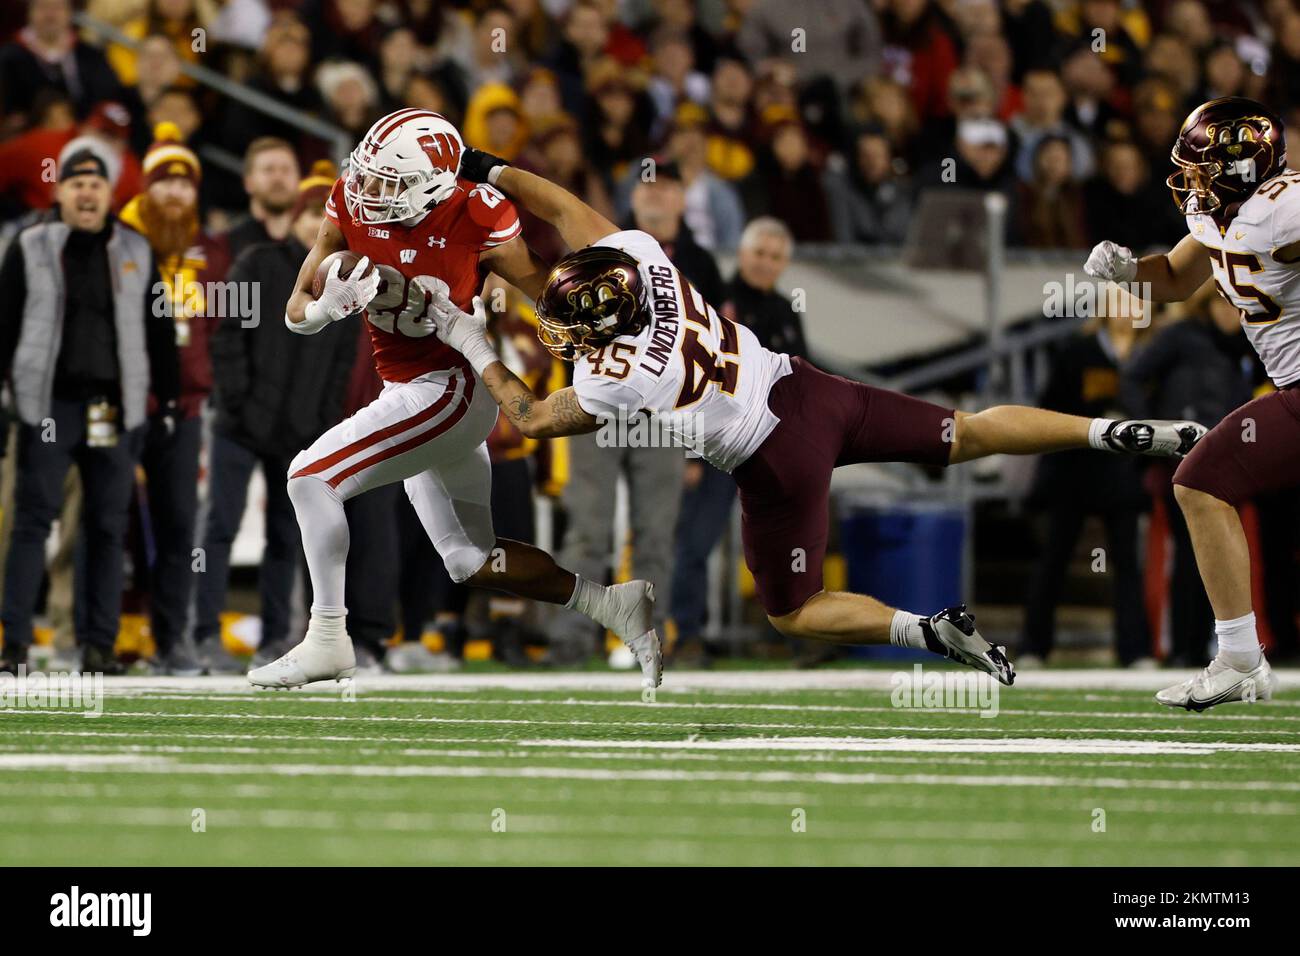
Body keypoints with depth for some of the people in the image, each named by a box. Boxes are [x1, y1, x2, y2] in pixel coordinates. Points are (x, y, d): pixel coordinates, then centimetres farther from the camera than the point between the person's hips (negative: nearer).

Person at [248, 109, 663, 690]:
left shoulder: (474, 222, -20)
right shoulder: (351, 208, -6)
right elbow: (298, 311, -2)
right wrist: (326, 307, -25)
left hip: (449, 390, -7)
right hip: (408, 392, 7)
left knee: (311, 477, -15)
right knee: (472, 564, 14)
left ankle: (327, 639, -7)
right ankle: (612, 605, 21)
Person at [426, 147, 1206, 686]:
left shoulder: (615, 378, -23)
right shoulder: (638, 256, -11)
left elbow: (532, 419, -3)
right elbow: (565, 205, 7)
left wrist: (473, 346, 5)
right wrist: (486, 169, 13)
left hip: (781, 462, -6)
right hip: (805, 386, 6)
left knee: (794, 613, 12)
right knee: (967, 435, 18)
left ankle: (931, 631, -9)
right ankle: (1123, 434, 6)